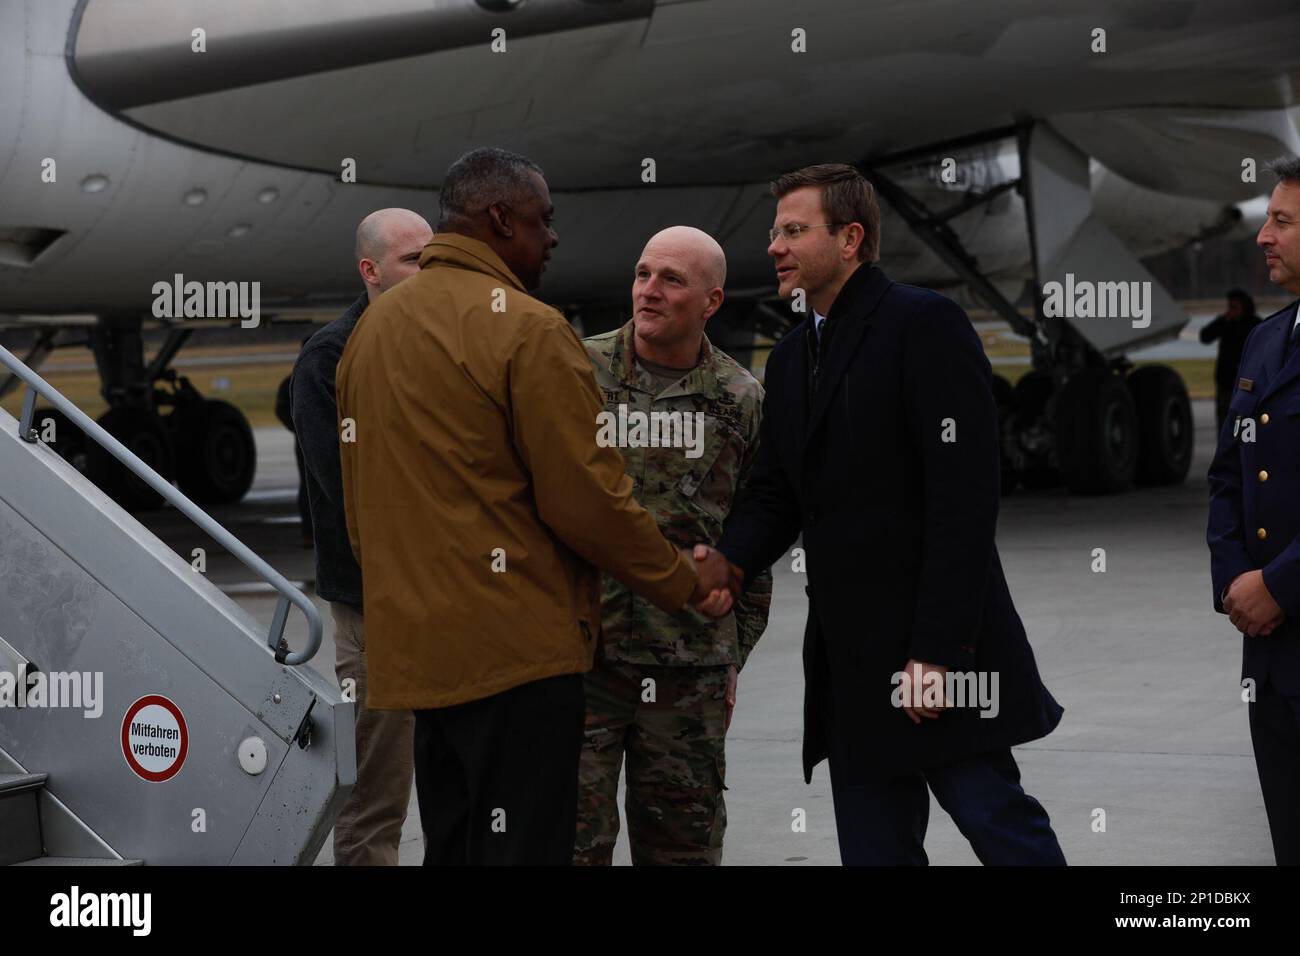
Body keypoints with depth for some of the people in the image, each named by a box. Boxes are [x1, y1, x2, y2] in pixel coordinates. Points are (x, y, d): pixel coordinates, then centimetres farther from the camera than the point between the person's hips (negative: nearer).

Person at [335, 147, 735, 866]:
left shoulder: (373, 327, 13)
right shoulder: (528, 329, -13)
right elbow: (587, 500, -14)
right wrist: (685, 582, -1)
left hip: (414, 645, 8)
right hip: (516, 646, -8)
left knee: (450, 844, 15)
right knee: (521, 849, -4)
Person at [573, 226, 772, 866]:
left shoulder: (741, 400, 5)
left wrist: (734, 658, 11)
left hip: (689, 669, 2)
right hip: (577, 649, -2)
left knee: (686, 842, 9)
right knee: (573, 836, -2)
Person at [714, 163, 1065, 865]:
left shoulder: (924, 324, -10)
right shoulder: (791, 355, 17)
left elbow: (964, 491, -16)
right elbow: (774, 491, 15)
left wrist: (939, 648, -20)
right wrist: (730, 564, -7)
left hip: (938, 648, -8)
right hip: (850, 660, 8)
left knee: (994, 820, -6)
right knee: (874, 842, 9)